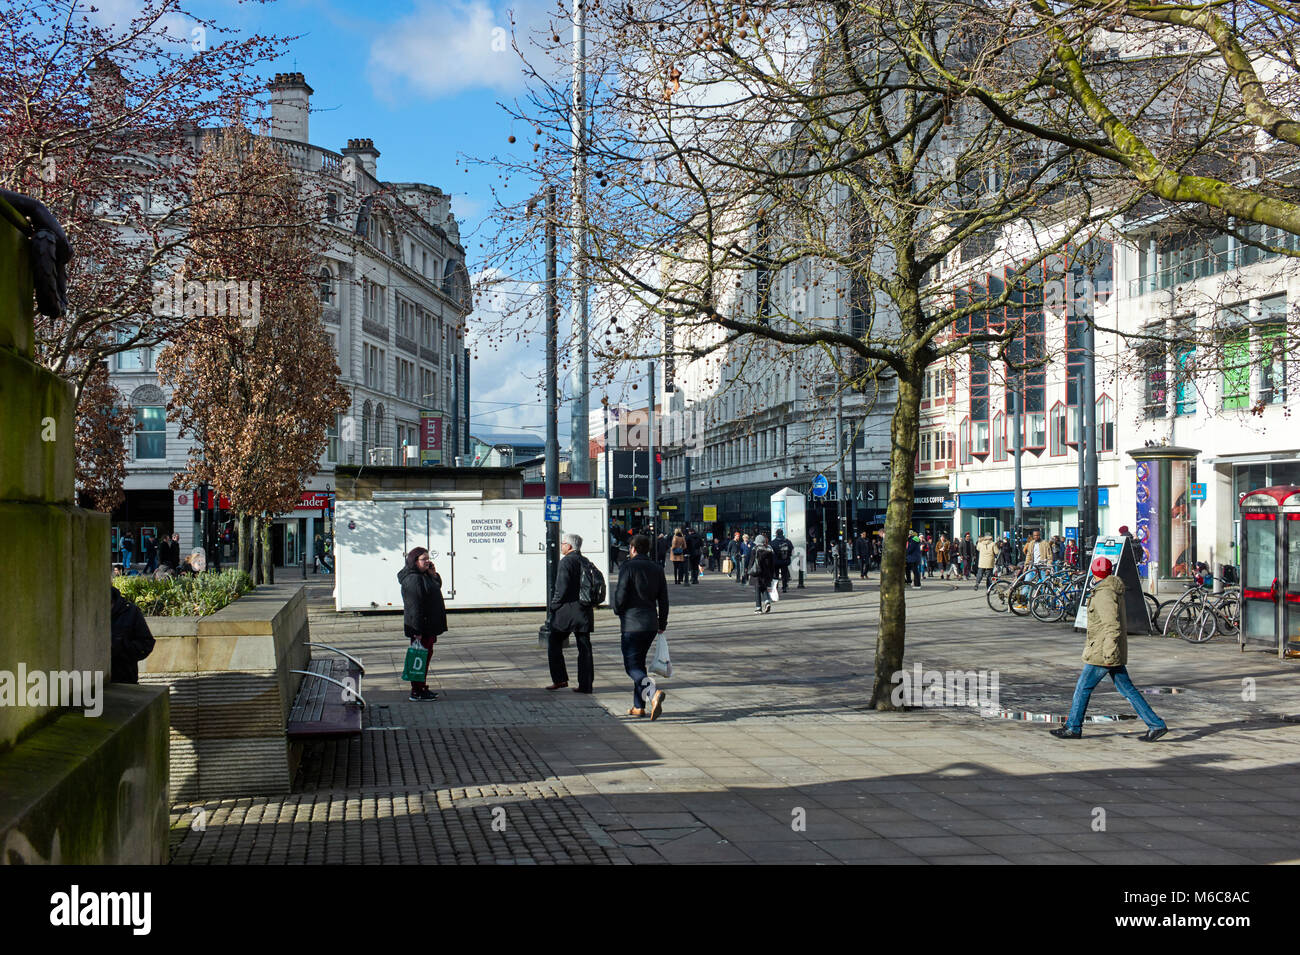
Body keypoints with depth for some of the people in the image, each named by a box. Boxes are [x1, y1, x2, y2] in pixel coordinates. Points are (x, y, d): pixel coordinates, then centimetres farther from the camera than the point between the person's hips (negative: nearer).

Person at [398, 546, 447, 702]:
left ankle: (422, 688, 26)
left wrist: (433, 574, 5)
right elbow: (414, 606, -24)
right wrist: (417, 631, -26)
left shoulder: (424, 575, 11)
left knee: (426, 656, 16)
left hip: (429, 627, 10)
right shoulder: (413, 579, -21)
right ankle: (416, 693, 1)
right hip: (421, 629, -10)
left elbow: (437, 586, 25)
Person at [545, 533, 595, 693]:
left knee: (554, 643, 8)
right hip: (584, 610, 7)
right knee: (584, 647, 7)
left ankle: (560, 679, 3)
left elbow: (562, 588, -17)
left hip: (567, 608, -7)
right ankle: (585, 684, 6)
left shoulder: (566, 562, -11)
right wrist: (587, 602, 16)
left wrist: (554, 605, -6)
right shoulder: (586, 562, 12)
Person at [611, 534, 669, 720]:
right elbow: (663, 600, 11)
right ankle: (639, 706, 17)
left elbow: (620, 596, -14)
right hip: (651, 624, 7)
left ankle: (654, 692, -30)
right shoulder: (657, 569, 9)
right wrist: (662, 623, 20)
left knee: (632, 666, -5)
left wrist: (615, 607, 8)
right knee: (639, 662, 18)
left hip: (632, 623, -7)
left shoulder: (629, 567, -10)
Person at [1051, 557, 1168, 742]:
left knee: (1083, 687, 1)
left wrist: (1109, 652, -25)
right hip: (1115, 651, 9)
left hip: (1102, 652, -9)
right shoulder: (1115, 591, 14)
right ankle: (1156, 724, 6)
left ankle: (1073, 727, 8)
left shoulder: (1104, 594, -16)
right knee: (1127, 689, 9)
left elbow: (1112, 625, -23)